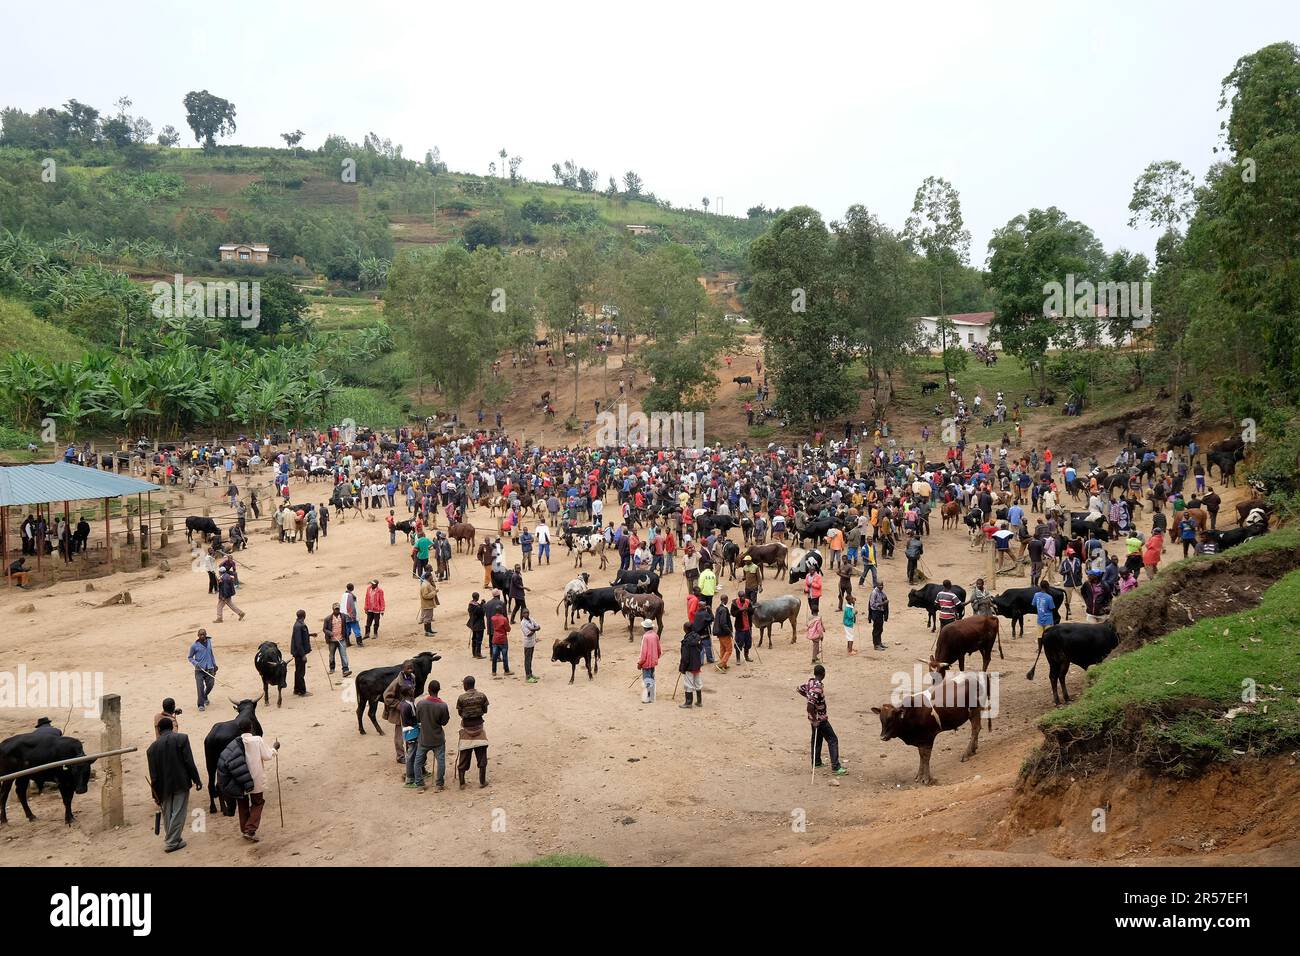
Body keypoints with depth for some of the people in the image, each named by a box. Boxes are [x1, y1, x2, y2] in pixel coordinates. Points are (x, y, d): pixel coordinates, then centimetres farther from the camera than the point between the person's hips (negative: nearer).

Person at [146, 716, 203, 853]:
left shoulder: (152, 747, 5)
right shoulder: (181, 739, -6)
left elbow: (153, 774, 6)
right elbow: (189, 762, -11)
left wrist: (156, 794, 11)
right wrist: (197, 780, -3)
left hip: (163, 786, 4)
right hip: (181, 783, -4)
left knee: (167, 814, 15)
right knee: (178, 813, 2)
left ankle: (171, 840, 21)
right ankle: (172, 842, 1)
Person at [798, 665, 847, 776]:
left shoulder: (810, 682, -2)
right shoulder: (818, 688, -29)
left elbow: (799, 689, 16)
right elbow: (810, 706, -33)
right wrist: (814, 720, -24)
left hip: (815, 717, 9)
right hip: (820, 718, -9)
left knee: (817, 739, 22)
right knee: (833, 740, -2)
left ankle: (816, 762, 33)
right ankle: (835, 767, -2)